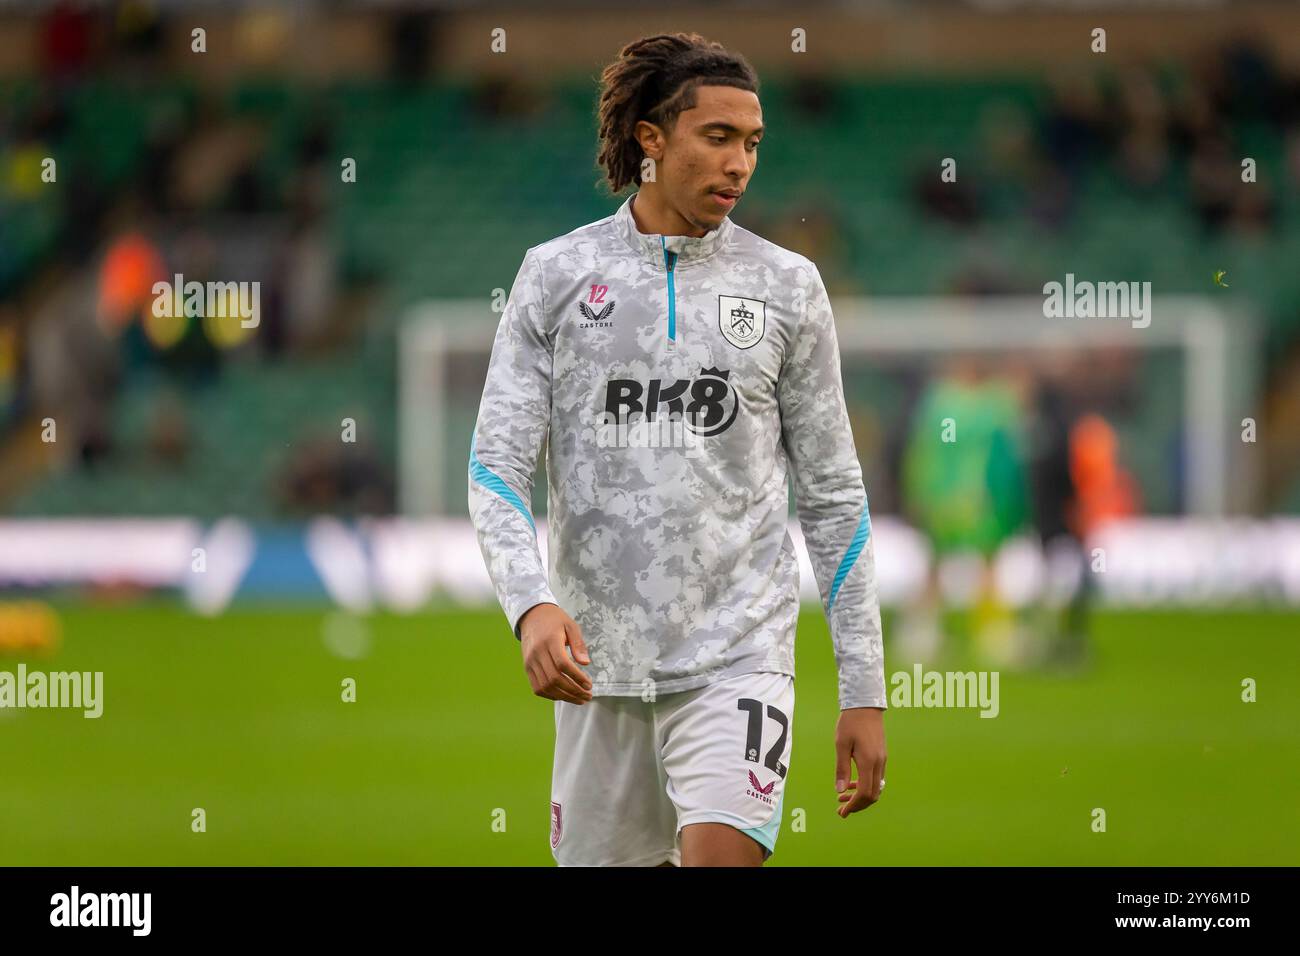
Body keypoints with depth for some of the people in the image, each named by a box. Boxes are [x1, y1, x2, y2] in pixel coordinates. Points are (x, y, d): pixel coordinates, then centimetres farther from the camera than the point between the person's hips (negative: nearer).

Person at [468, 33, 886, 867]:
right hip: (598, 664, 1)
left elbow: (833, 492, 9)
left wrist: (865, 691, 5)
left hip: (738, 652, -1)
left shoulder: (788, 286, 6)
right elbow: (496, 463, 0)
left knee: (720, 859, -20)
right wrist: (530, 604, -20)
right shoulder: (556, 275, 4)